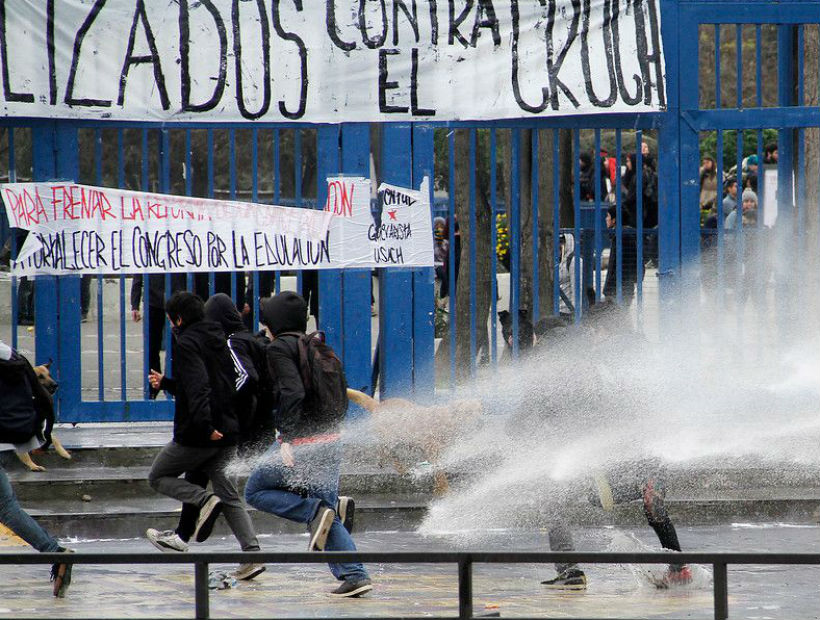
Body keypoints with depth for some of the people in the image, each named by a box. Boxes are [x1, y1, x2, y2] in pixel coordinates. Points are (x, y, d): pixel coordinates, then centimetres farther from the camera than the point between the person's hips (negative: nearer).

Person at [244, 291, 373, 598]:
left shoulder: (279, 348, -9)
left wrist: (287, 439, -23)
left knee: (255, 491, 10)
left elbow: (292, 392, -22)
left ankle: (315, 512, -12)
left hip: (301, 442, -8)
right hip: (331, 440, 8)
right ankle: (355, 575, -1)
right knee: (327, 514, 12)